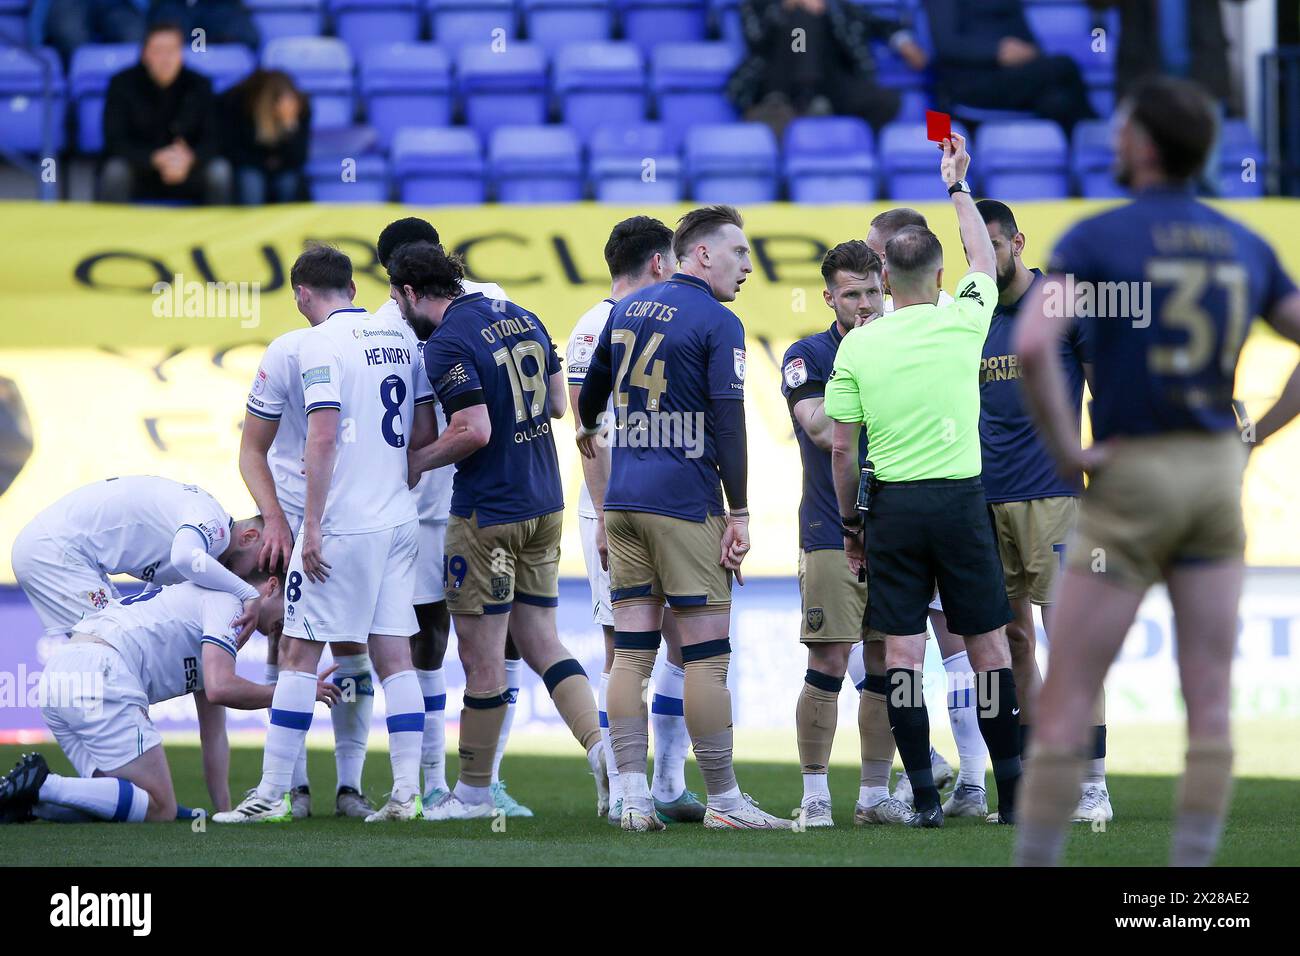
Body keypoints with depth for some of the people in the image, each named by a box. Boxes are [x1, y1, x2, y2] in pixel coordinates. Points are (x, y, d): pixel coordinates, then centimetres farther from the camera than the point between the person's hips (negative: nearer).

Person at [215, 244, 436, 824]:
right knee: (393, 655, 8)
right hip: (398, 517, 7)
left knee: (299, 653, -2)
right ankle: (406, 792, 4)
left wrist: (312, 525, -16)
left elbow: (323, 434, -17)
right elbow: (425, 433, 13)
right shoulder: (402, 338, 11)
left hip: (343, 521, -7)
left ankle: (273, 794, -2)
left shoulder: (321, 343, -10)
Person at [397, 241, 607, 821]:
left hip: (488, 513, -8)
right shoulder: (522, 319, 9)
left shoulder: (447, 344, -16)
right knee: (542, 645, 12)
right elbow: (557, 404, 15)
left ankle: (473, 792, 11)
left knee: (481, 654, 2)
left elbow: (475, 431, -23)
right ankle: (601, 747, -6)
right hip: (545, 507, 8)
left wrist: (419, 462, -8)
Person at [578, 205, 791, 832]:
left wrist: (588, 430, 46)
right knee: (706, 654, -2)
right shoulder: (718, 324, -8)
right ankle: (722, 800, 1)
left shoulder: (628, 309, 13)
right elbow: (728, 423, -13)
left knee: (630, 653, 5)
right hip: (685, 505, -7)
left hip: (621, 500, 7)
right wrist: (739, 515, -10)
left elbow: (592, 387, 25)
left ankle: (633, 798, 1)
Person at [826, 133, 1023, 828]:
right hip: (960, 499, 0)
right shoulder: (962, 323, -3)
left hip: (892, 506, 0)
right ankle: (1013, 790, 5)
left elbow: (841, 448, 2)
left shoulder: (857, 346, -2)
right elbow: (984, 261, 19)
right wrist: (957, 185, 30)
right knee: (987, 644, 5)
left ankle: (924, 796, -1)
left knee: (902, 649, 2)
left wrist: (850, 522, 15)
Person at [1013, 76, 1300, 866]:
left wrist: (1067, 450, -13)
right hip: (1218, 475, 4)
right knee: (1210, 703, 4)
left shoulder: (1098, 238, -9)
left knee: (1066, 702, 1)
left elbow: (1032, 344, -23)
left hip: (1131, 478, -4)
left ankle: (1034, 868, 1)